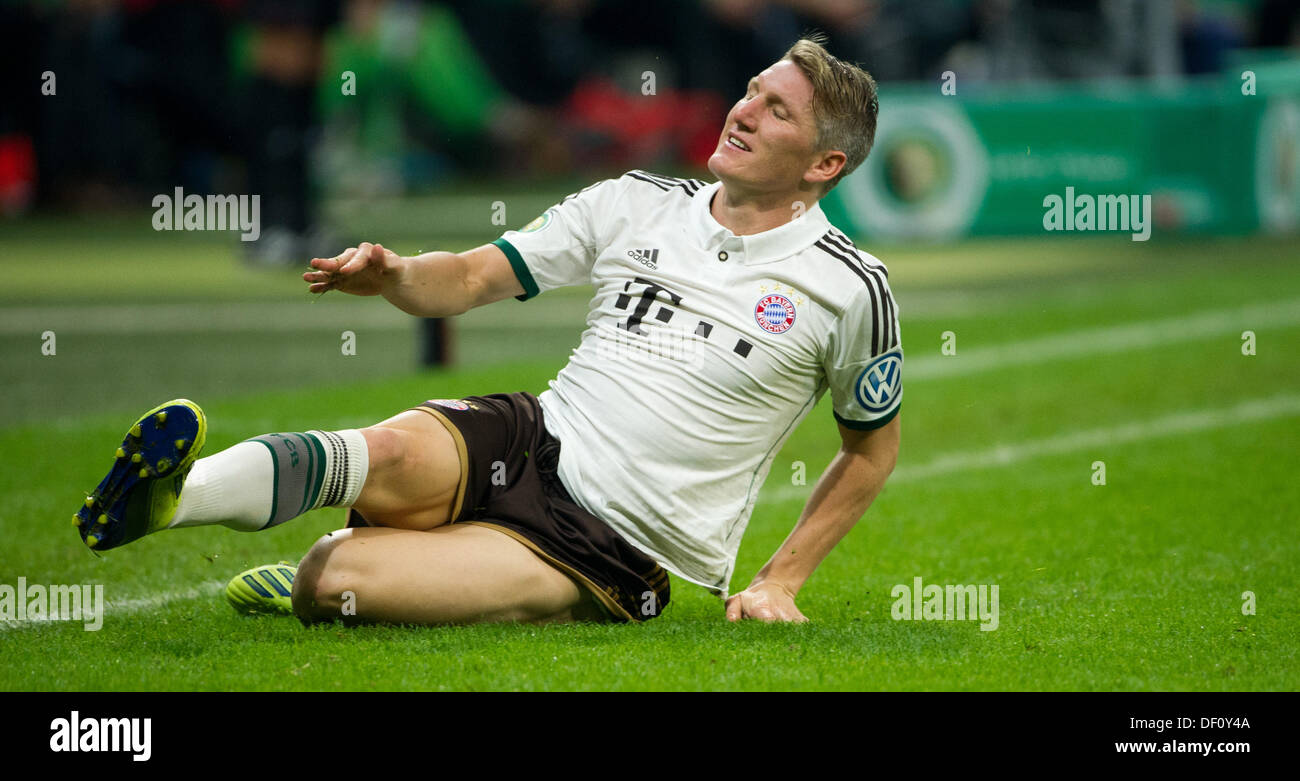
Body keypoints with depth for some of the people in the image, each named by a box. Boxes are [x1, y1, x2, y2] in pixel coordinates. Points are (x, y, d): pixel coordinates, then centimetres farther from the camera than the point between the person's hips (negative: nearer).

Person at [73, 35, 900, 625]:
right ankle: (176, 492, -46)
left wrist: (780, 582, 5)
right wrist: (395, 276, -12)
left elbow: (875, 446, 11)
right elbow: (473, 278, 11)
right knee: (396, 454, -36)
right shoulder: (637, 203, 8)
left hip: (615, 551, -4)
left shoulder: (852, 288, -2)